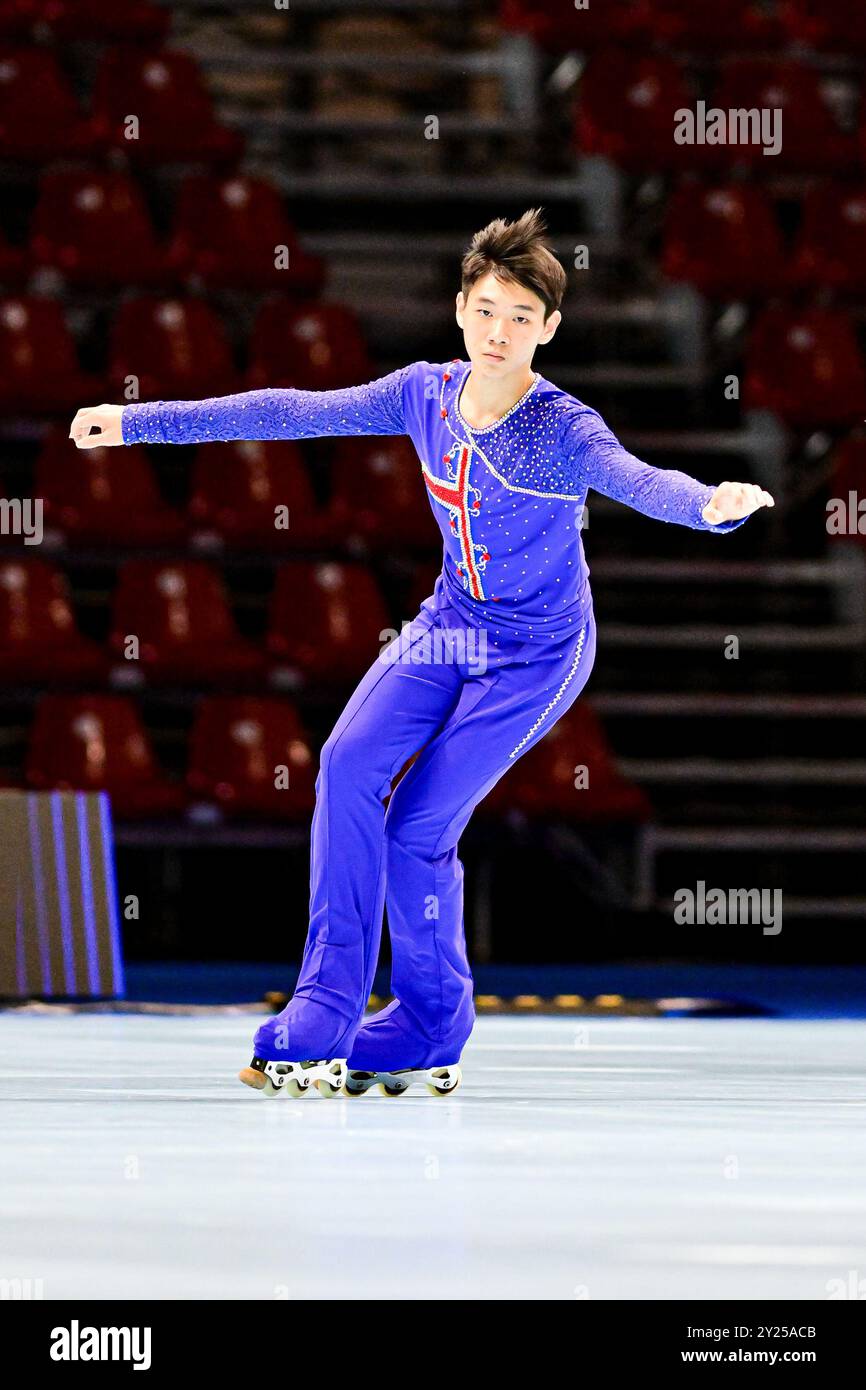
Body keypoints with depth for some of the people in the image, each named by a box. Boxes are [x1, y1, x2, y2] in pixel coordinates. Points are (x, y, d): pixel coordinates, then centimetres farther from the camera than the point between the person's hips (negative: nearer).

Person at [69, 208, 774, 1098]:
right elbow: (295, 413, -2)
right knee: (349, 766, -17)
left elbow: (639, 481, -42)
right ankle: (324, 1011, -13)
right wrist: (142, 422, -1)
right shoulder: (426, 394, -7)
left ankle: (427, 1032, 11)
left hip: (536, 654, -5)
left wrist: (711, 505, -65)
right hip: (451, 625, 5)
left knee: (418, 831, -10)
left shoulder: (562, 431, -23)